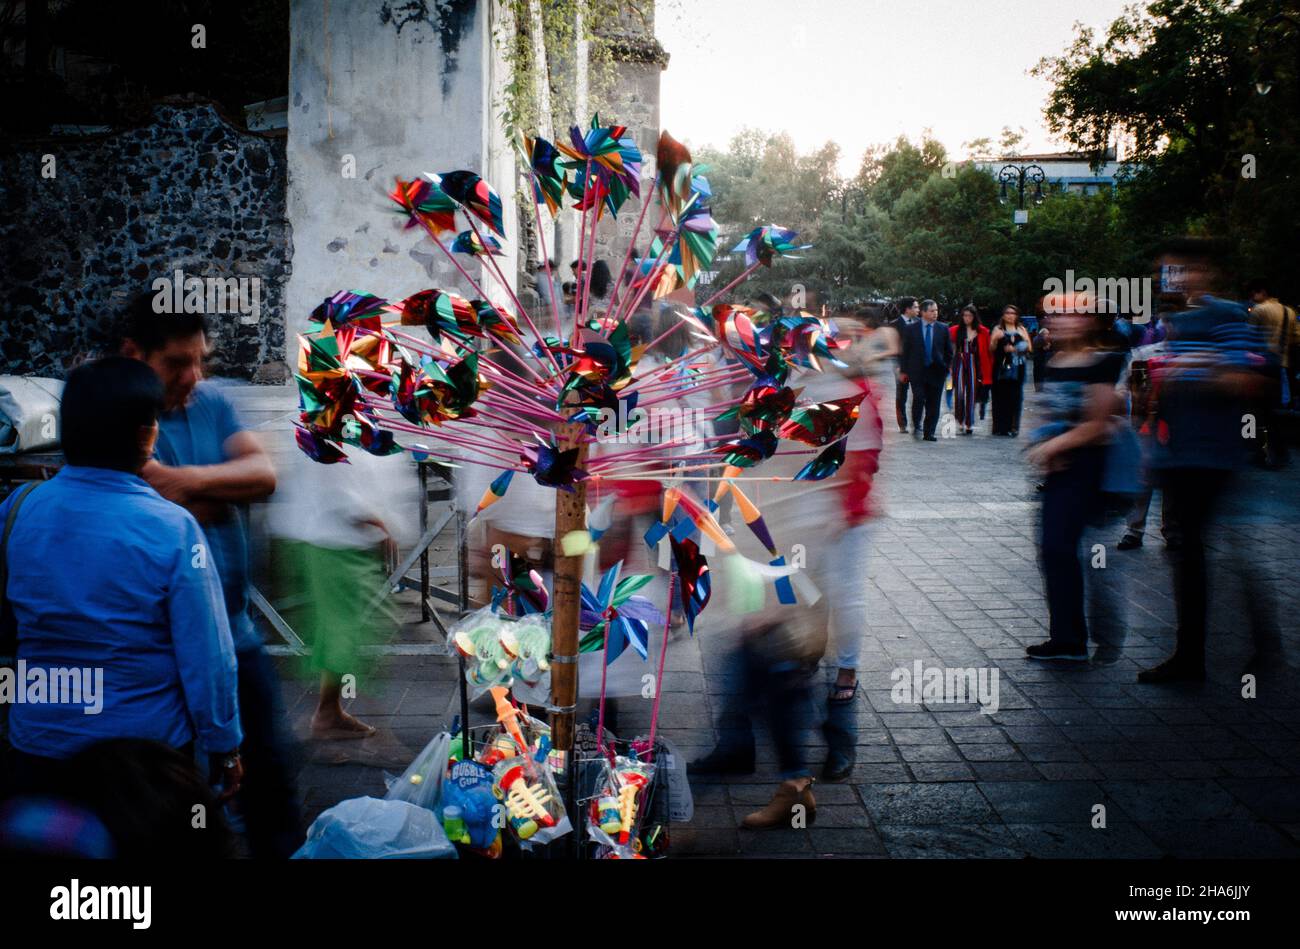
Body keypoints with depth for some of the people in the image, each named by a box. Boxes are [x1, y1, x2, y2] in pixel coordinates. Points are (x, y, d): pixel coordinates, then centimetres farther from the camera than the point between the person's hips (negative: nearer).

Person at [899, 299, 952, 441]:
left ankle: (929, 433, 8)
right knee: (919, 398, -13)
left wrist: (945, 368, 5)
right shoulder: (911, 329, 4)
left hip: (936, 371, 2)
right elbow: (905, 351, 6)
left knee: (933, 404, 1)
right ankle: (916, 426, 9)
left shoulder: (943, 329, 7)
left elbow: (949, 351, 13)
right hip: (917, 371, -1)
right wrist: (904, 370, 3)